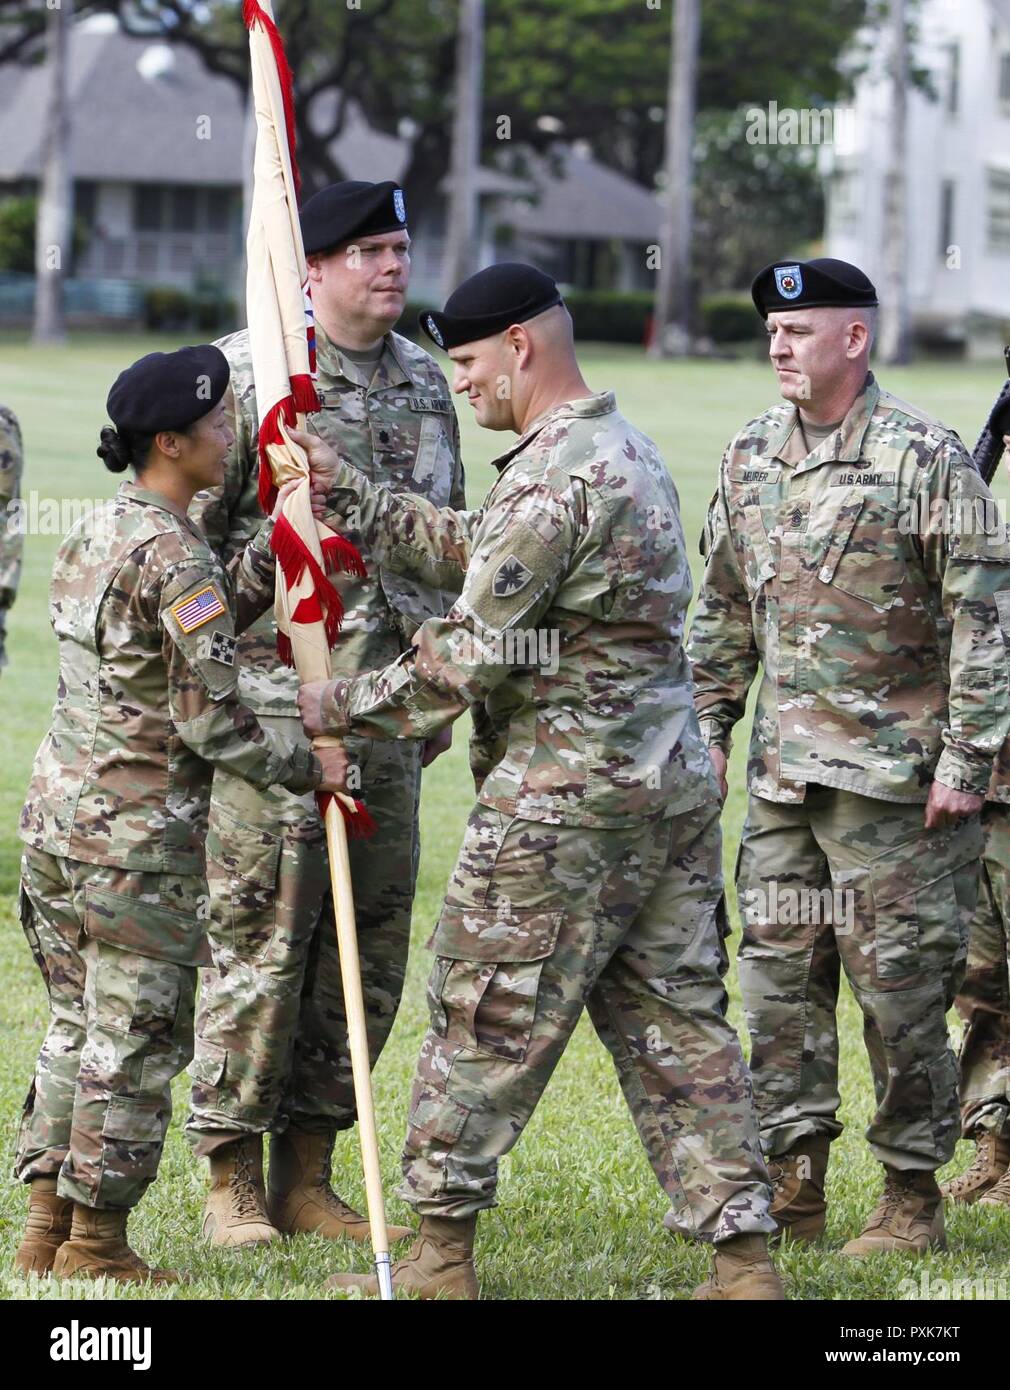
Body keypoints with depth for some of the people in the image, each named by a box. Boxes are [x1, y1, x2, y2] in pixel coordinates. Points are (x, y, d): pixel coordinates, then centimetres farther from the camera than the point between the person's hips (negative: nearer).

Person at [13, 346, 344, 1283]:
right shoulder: (175, 557, -16)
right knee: (137, 1040, 1)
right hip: (139, 836, -8)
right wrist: (306, 770, -4)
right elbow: (208, 721, -17)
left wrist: (276, 548, 13)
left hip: (56, 817, 8)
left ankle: (47, 1225, 18)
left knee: (77, 1025, 15)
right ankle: (95, 1239, 7)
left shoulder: (92, 537, 10)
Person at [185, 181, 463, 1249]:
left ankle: (308, 1174, 16)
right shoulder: (245, 373, -5)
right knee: (258, 940, -5)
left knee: (371, 947, 7)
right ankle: (232, 1180, 4)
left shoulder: (425, 383, 14)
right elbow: (185, 533, -4)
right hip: (274, 697, -6)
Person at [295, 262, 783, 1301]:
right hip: (670, 782, 10)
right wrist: (347, 495, 18)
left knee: (484, 1020, 3)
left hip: (562, 799, -9)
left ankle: (439, 1257, 12)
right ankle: (743, 1260, 8)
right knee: (679, 1021, 10)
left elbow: (473, 651, -16)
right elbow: (472, 552, 21)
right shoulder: (626, 449, 15)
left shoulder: (552, 476, -17)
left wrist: (347, 709, -4)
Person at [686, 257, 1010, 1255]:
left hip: (892, 775, -6)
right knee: (778, 976, 7)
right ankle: (792, 1185, 14)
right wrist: (706, 726, 15)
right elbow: (723, 610, 20)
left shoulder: (926, 459, -9)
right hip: (782, 772, 6)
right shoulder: (750, 456, 10)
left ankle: (911, 1193, 8)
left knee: (900, 987, -2)